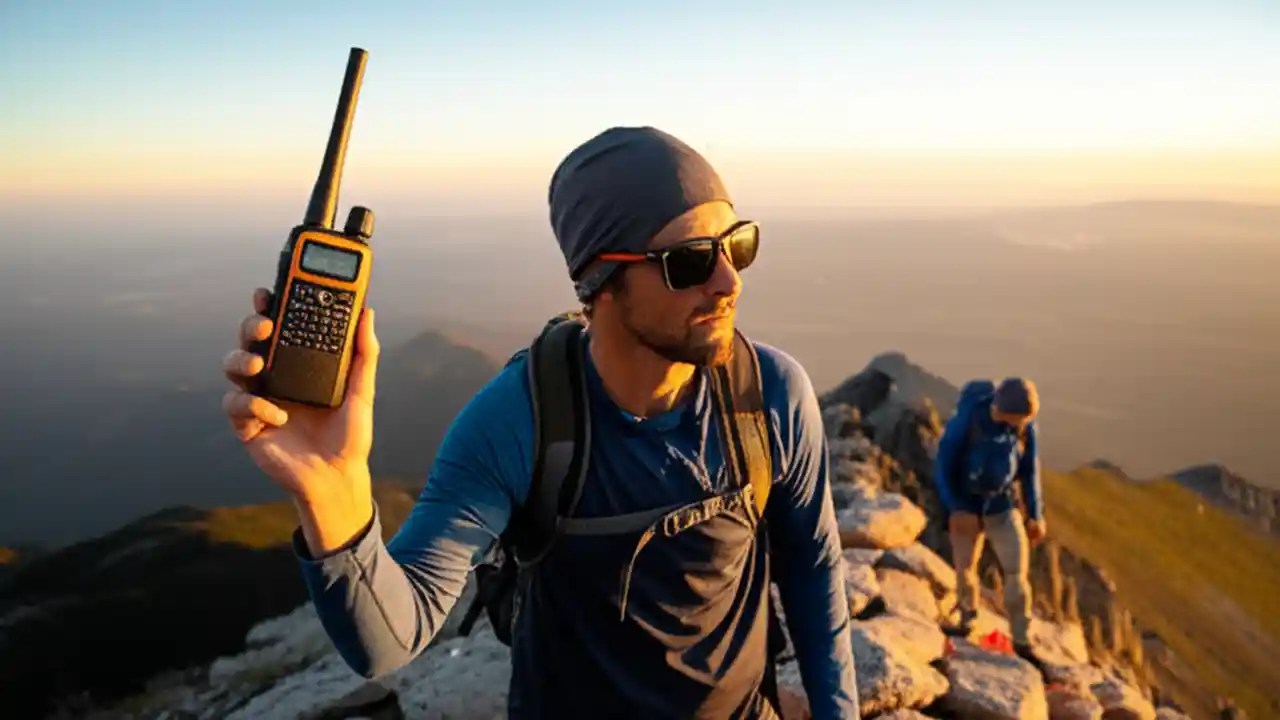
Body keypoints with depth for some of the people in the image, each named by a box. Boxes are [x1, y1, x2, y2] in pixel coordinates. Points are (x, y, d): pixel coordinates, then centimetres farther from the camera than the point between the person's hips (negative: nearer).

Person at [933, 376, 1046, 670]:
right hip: (967, 506, -1)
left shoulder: (1025, 426, -14)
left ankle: (1022, 641, 8)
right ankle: (968, 614, 40)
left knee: (1018, 572, -5)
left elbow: (1030, 470, 0)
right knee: (965, 568, 10)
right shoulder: (966, 421, -24)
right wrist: (955, 508, -18)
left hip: (1003, 507, 2)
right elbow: (943, 466, -15)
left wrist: (1036, 514, 2)